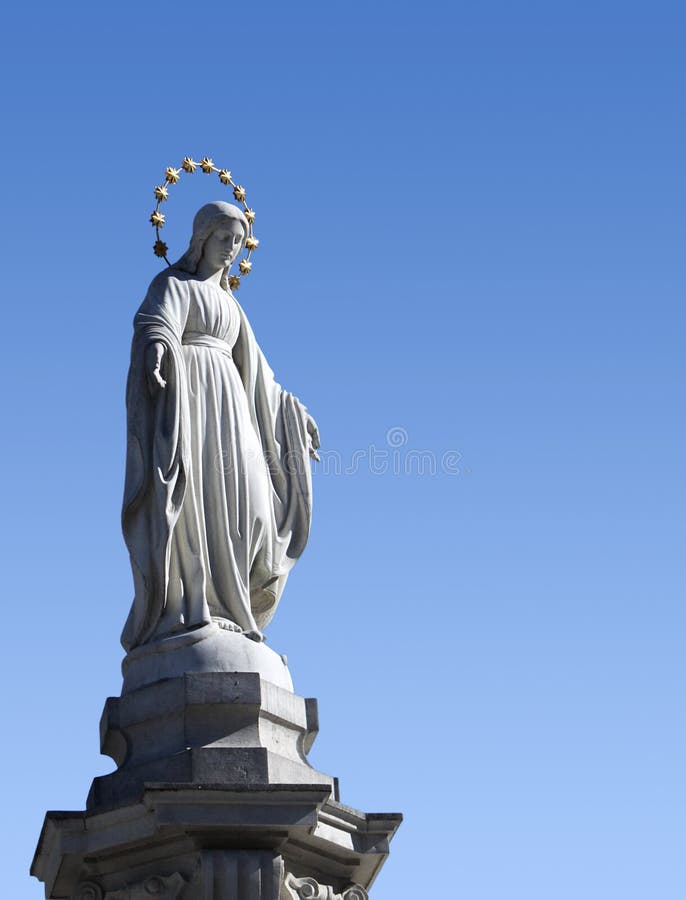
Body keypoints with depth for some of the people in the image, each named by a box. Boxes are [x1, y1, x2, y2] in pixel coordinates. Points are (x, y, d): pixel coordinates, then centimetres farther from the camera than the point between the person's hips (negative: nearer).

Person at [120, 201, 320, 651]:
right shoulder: (172, 284, 6)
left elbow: (252, 370, 31)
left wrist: (293, 413, 29)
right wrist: (156, 346, -41)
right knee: (185, 497, -19)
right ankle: (179, 613, -24)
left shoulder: (227, 302, 27)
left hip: (226, 408, 7)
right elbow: (156, 322, -17)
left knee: (241, 503, -8)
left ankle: (219, 606, -9)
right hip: (184, 395, -7)